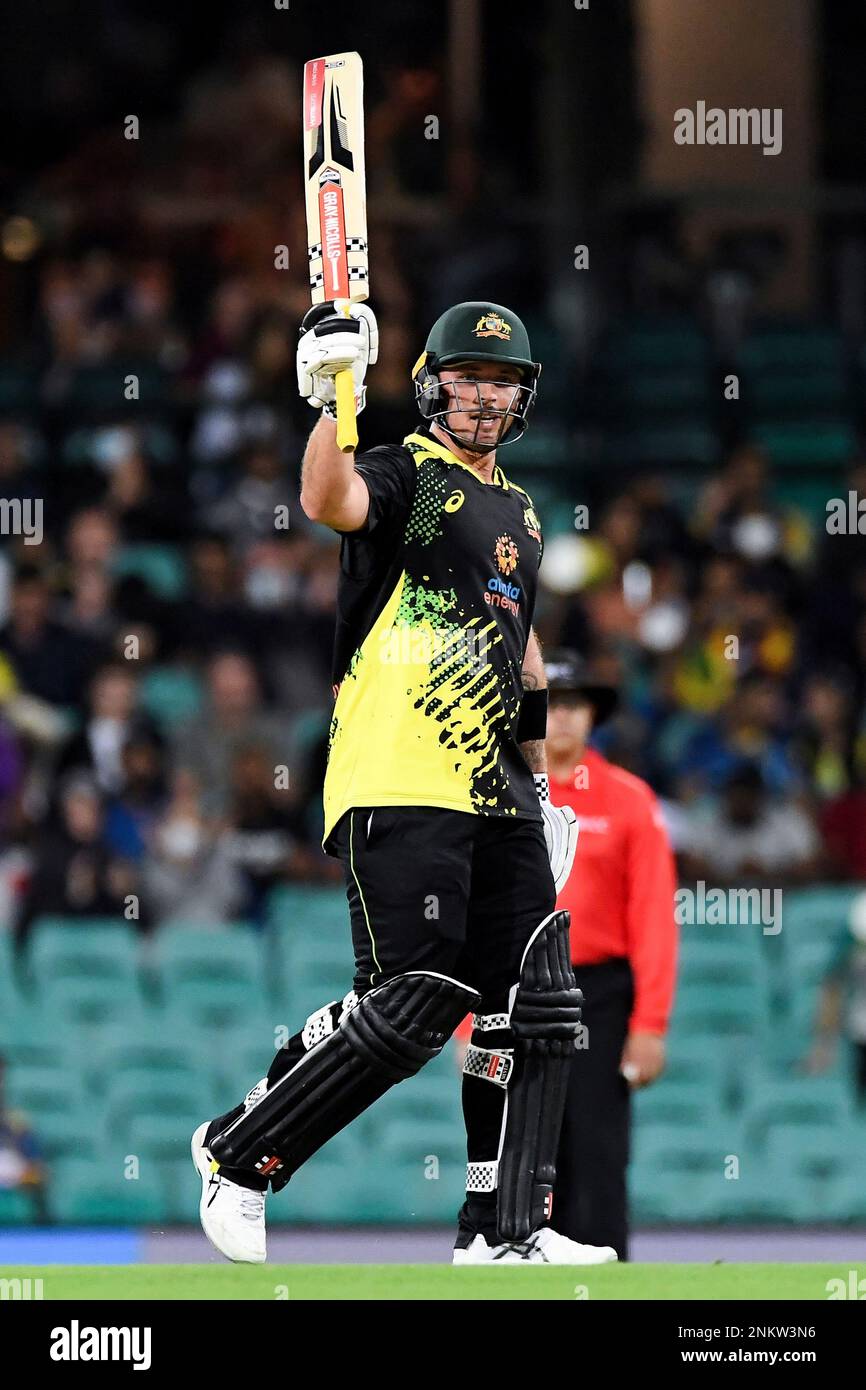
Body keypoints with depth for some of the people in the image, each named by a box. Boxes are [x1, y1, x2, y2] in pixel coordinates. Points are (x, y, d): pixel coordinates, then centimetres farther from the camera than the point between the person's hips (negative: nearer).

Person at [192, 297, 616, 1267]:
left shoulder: (518, 514, 22)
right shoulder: (401, 477, -2)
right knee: (409, 1008, -14)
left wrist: (542, 787, 27)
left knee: (535, 1005, 1)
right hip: (398, 787, -8)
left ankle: (506, 1229, 5)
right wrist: (332, 395, -38)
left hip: (493, 792, 8)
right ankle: (237, 1154, 3)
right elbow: (328, 500, -26)